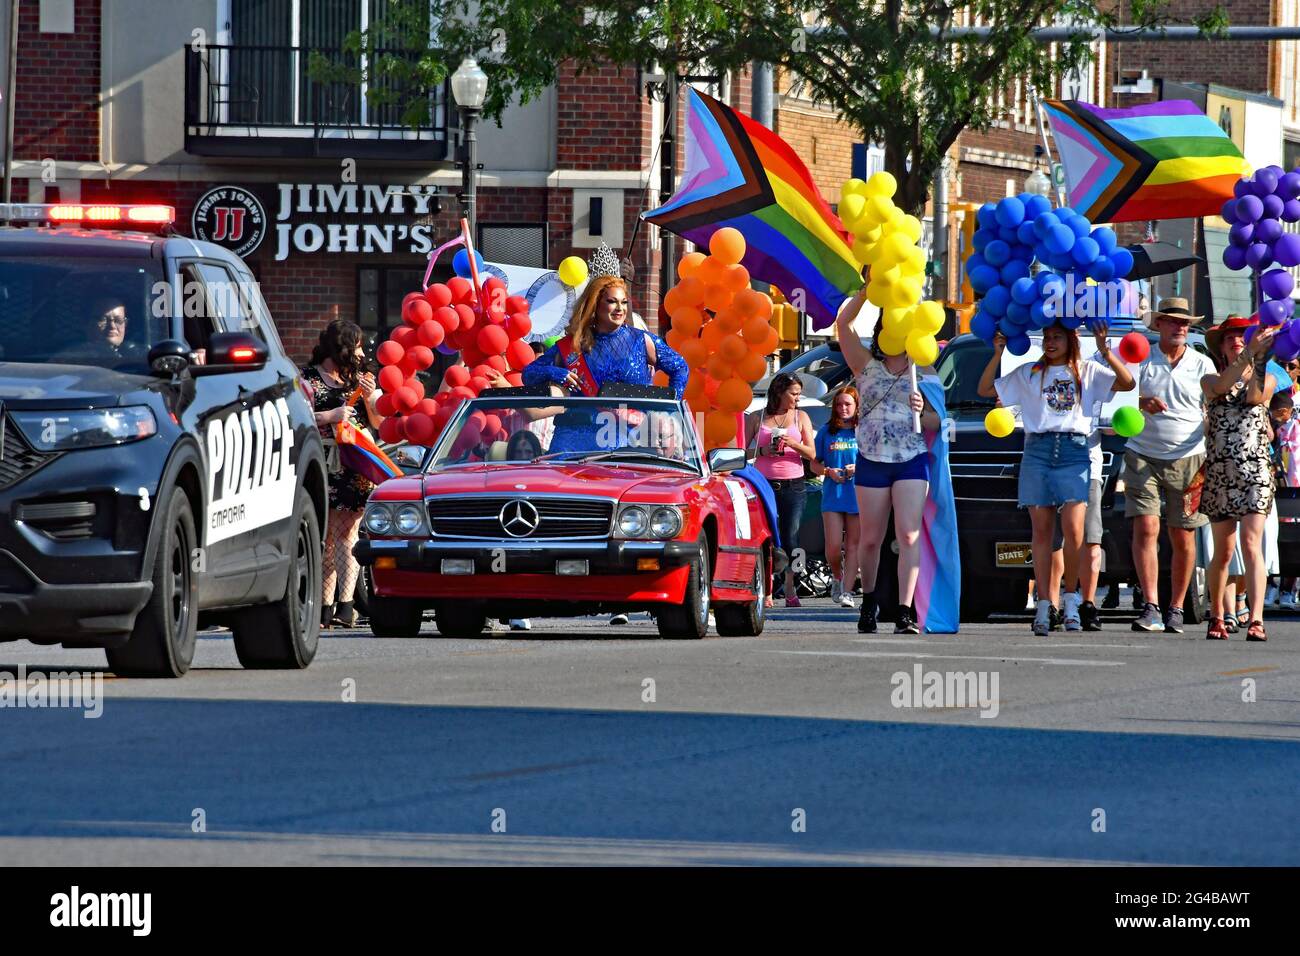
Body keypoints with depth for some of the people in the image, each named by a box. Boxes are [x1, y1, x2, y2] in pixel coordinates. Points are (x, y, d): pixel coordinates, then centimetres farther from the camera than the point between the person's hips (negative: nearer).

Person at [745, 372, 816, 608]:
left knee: (790, 538, -6)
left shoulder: (801, 417, 10)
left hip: (793, 485, 1)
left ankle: (790, 590, -2)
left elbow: (811, 454, 5)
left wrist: (793, 444, -13)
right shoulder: (756, 418, 7)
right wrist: (762, 451, -11)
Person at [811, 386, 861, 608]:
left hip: (858, 495, -1)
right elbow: (814, 464, 13)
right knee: (833, 545, -8)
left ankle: (847, 590, -1)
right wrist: (828, 471, -7)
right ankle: (837, 577, 19)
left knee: (853, 544, -2)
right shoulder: (827, 432, 9)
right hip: (832, 496, 1)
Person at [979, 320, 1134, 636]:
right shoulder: (1029, 374, 18)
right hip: (1037, 452, 2)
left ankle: (1071, 599, 1)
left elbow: (1127, 384, 2)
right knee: (1042, 530, -2)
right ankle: (1045, 604, -1)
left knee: (1073, 529, -13)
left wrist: (1105, 351, -9)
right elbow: (986, 389, 16)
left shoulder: (1088, 373, 14)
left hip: (1073, 452, -2)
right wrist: (998, 354, 5)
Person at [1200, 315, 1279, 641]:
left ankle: (1256, 620, -23)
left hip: (1255, 469, -2)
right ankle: (1217, 618, 22)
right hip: (1219, 472, 2)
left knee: (1251, 546, -15)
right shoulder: (1210, 381, 11)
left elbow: (1255, 395, -11)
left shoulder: (1267, 380, 11)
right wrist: (1250, 353, -24)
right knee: (1223, 551, 6)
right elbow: (1221, 387, -13)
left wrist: (1260, 359, -23)